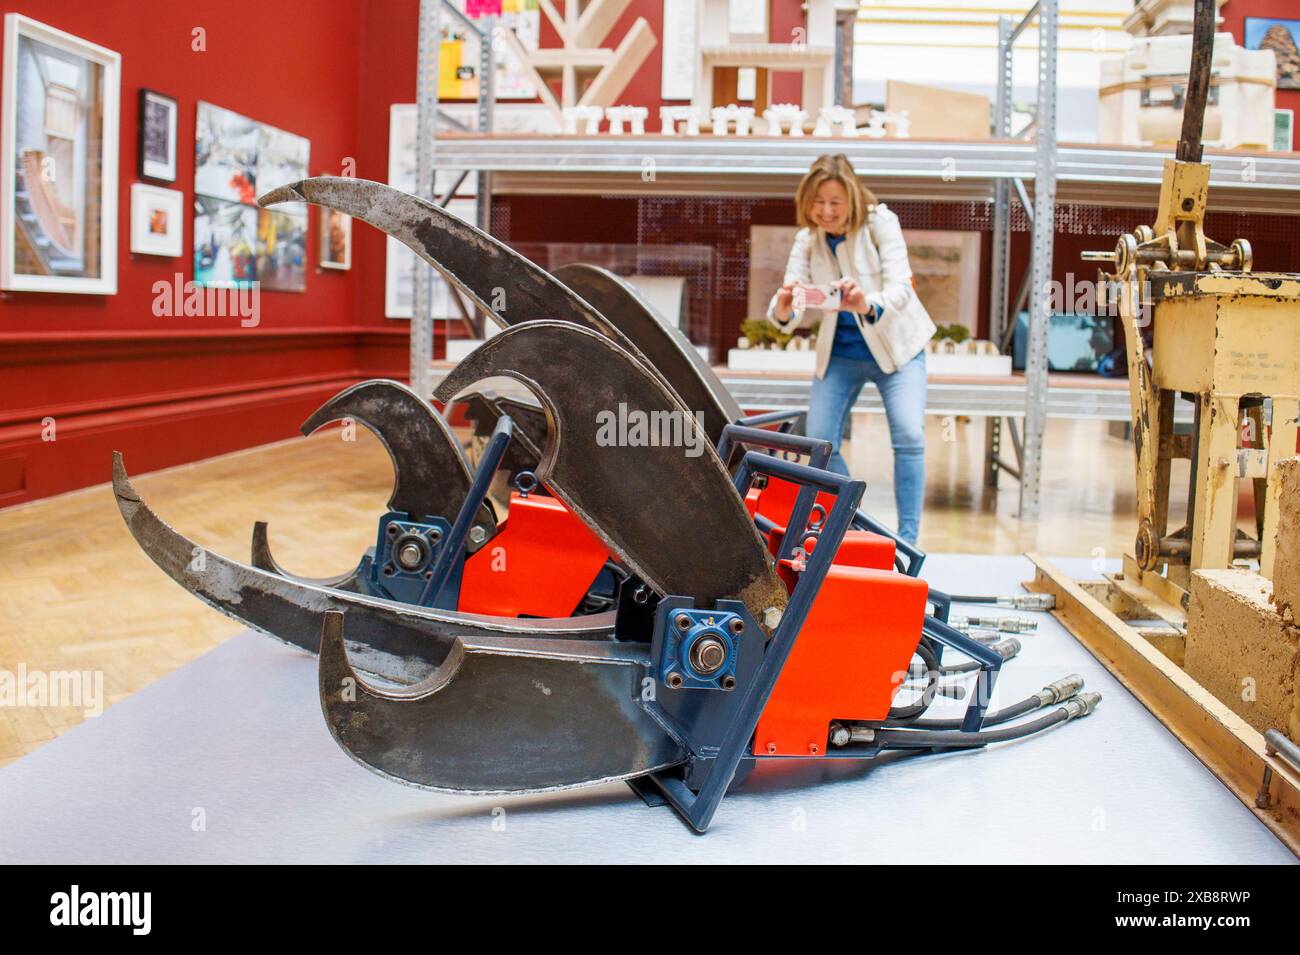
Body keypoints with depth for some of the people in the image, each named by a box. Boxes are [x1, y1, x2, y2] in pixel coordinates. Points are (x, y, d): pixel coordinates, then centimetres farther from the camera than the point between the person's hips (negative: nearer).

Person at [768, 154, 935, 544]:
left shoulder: (880, 223, -17)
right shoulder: (807, 240, -7)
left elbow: (900, 288, -29)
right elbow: (794, 312, -14)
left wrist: (868, 305, -52)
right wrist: (783, 310, -39)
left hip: (896, 347, -3)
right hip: (840, 354, 3)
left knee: (909, 437, -20)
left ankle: (908, 537, -11)